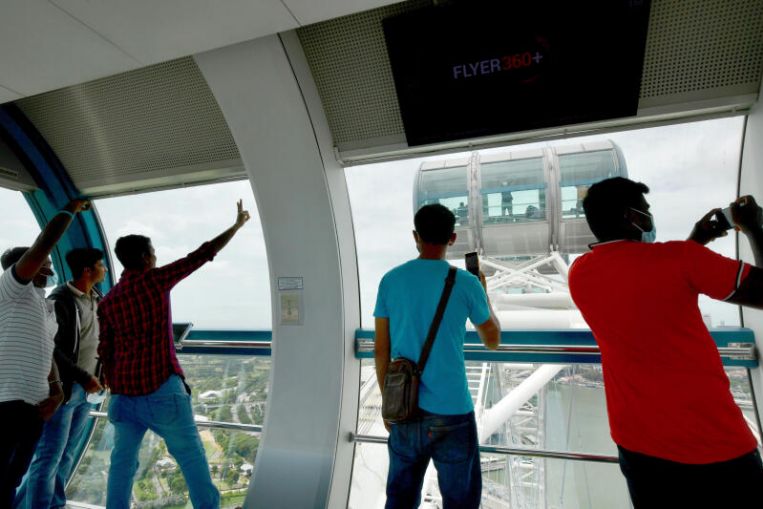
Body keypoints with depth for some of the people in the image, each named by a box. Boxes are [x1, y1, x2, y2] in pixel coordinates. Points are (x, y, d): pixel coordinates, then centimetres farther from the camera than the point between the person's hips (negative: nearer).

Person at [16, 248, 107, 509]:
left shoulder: (96, 298, 7)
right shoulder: (60, 300, -14)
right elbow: (51, 350, -17)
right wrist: (84, 378, -17)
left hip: (86, 389, 7)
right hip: (62, 388, -6)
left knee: (67, 455, 14)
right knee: (49, 457, 0)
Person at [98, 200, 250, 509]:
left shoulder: (107, 301, 8)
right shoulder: (156, 279, -6)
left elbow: (106, 355, 10)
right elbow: (203, 254, -3)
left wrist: (116, 391, 21)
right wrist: (237, 225, 6)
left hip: (125, 393, 5)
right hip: (162, 388, -5)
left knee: (123, 460, 14)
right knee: (190, 455, 5)